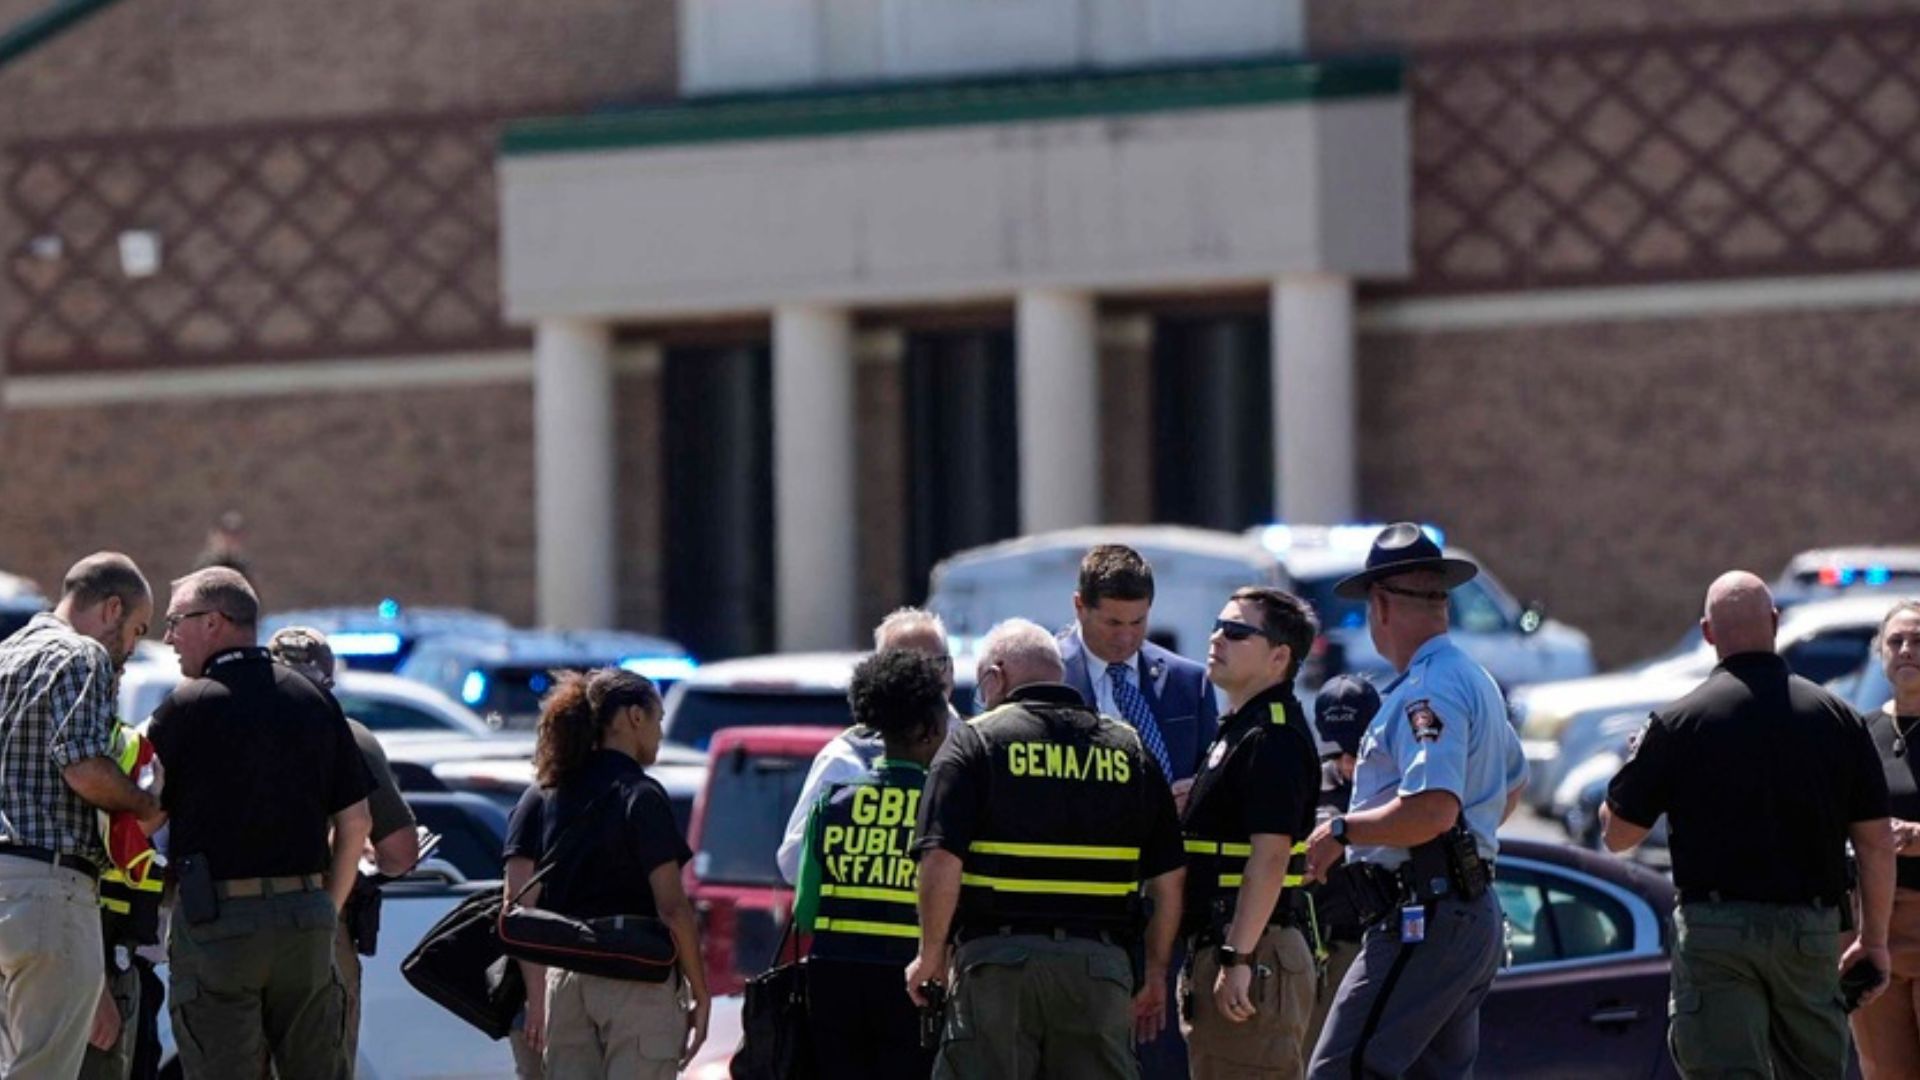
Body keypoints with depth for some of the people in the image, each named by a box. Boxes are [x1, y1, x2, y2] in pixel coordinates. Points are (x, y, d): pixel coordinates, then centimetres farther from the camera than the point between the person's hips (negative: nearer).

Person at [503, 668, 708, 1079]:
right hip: (638, 982, -6)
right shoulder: (641, 797, -8)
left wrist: (536, 994, 9)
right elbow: (672, 907, -12)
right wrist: (700, 994, -4)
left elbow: (517, 906, 5)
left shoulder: (541, 797, 9)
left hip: (563, 981, 6)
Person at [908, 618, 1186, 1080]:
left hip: (997, 959, -3)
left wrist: (931, 954, 1)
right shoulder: (1130, 751, 12)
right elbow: (1169, 878, 11)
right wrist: (1155, 972, 19)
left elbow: (941, 861, -10)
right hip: (1100, 966, 3)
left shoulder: (974, 742, 0)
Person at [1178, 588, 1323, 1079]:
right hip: (1221, 948, 11)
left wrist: (1238, 960, -26)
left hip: (1256, 952, -11)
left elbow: (1270, 855, -23)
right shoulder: (1239, 730, 19)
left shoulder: (1273, 739, -15)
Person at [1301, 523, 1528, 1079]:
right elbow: (1512, 782, 36)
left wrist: (1342, 830, -16)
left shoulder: (1427, 692, -15)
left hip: (1423, 923, -11)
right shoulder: (1475, 680, 19)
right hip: (1476, 917, 11)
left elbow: (1433, 808, -27)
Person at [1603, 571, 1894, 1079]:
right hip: (1812, 931, 2)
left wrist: (1635, 760, 22)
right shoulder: (1837, 717, 2)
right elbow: (1876, 842, 4)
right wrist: (1874, 939, 15)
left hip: (1714, 928, -2)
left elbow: (1618, 834, 2)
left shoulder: (1679, 722, -4)